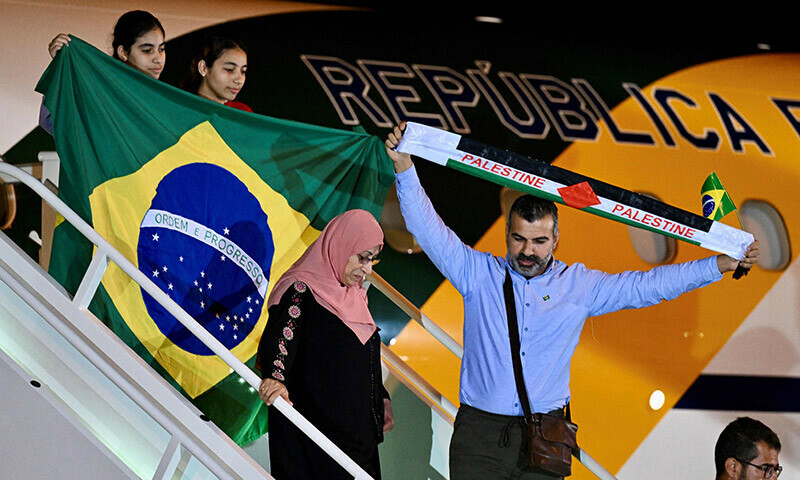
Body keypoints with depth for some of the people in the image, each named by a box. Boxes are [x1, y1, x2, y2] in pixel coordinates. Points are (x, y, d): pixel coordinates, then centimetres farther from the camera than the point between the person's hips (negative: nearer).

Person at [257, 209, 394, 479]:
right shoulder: (301, 291, -12)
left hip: (357, 426, 9)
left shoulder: (353, 297, 16)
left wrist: (380, 399, 32)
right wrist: (274, 379, -46)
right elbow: (279, 336, -28)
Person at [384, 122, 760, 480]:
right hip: (479, 431, -1)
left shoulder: (579, 285, 11)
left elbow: (647, 285, 13)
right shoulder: (479, 273, 7)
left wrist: (720, 265, 11)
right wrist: (405, 169, -8)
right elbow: (430, 232, 2)